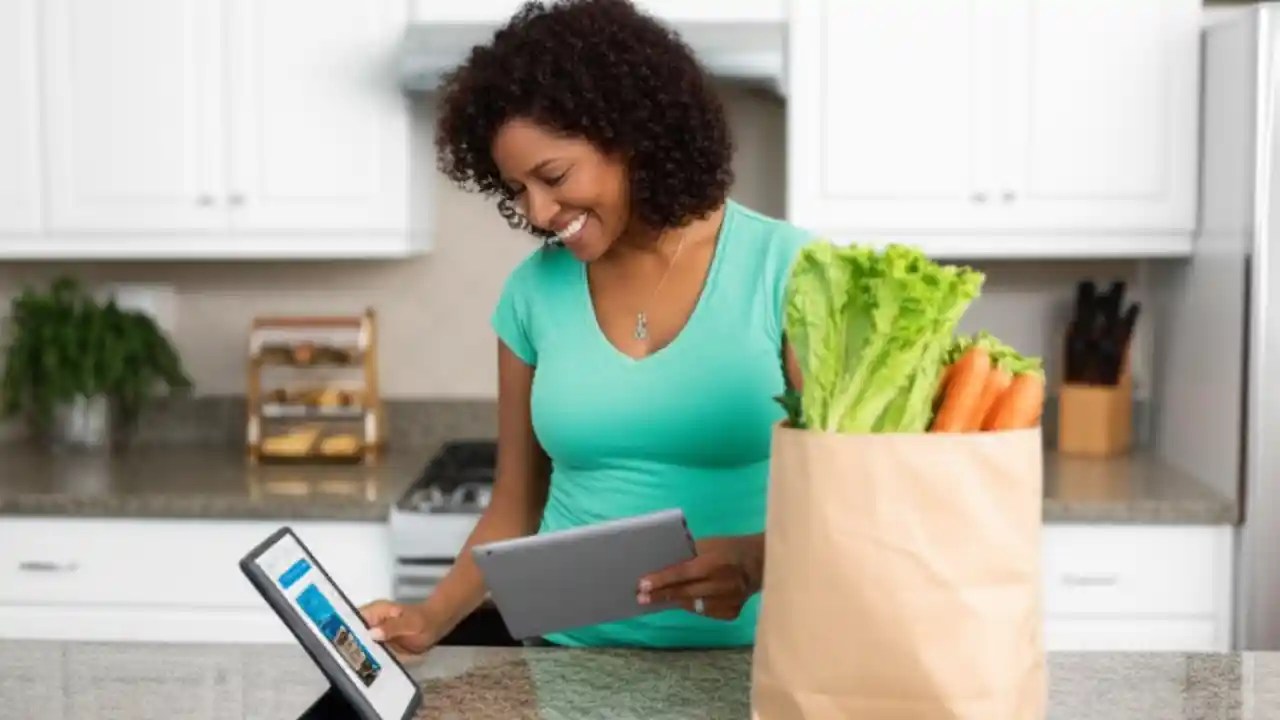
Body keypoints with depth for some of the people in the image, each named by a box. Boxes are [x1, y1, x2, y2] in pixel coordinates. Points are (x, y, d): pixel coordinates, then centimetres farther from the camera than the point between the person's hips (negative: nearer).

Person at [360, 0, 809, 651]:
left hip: (742, 656, -2)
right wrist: (432, 617, -5)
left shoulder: (783, 268, -5)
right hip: (571, 651, 3)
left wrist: (755, 560, -24)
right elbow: (515, 508, 11)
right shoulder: (533, 290, 5)